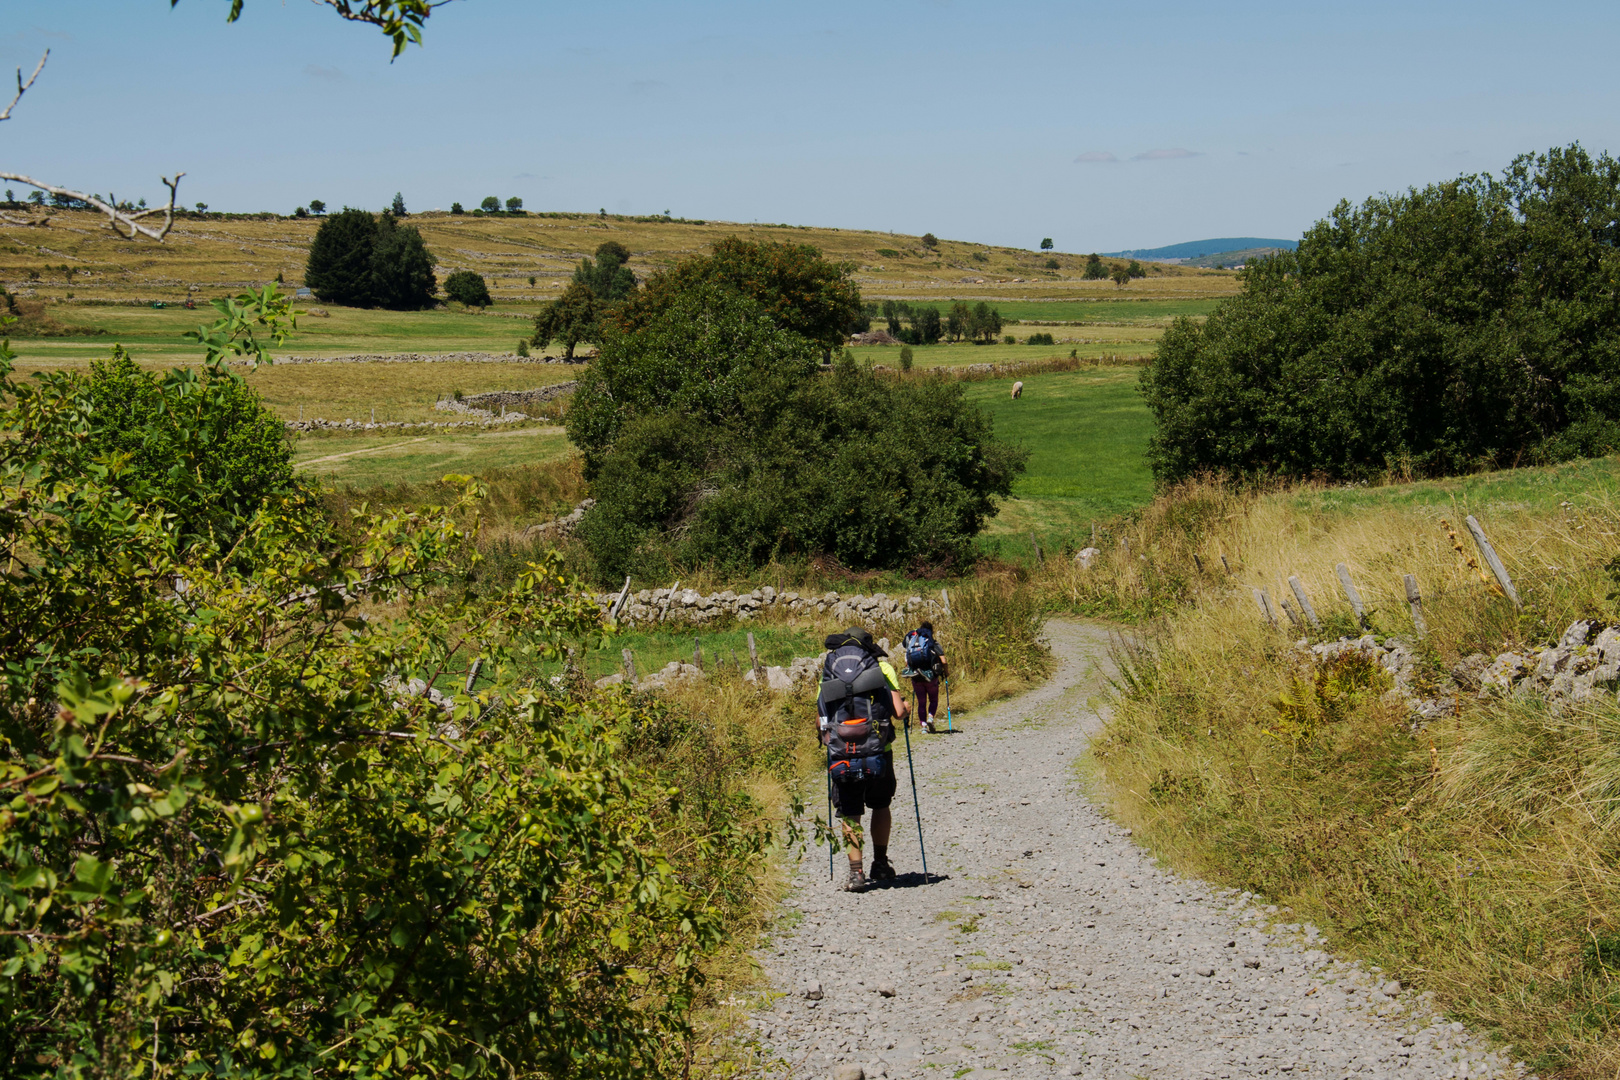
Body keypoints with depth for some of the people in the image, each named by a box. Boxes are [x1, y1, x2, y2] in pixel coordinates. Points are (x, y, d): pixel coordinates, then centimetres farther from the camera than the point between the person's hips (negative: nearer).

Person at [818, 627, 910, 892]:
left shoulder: (827, 670, 11)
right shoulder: (881, 666, 4)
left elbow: (821, 718, 9)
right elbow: (899, 712, -4)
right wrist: (907, 709, 18)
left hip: (841, 757, 1)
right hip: (877, 752, -1)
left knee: (850, 814, 11)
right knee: (880, 805, 22)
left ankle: (855, 872, 0)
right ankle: (880, 864, 25)